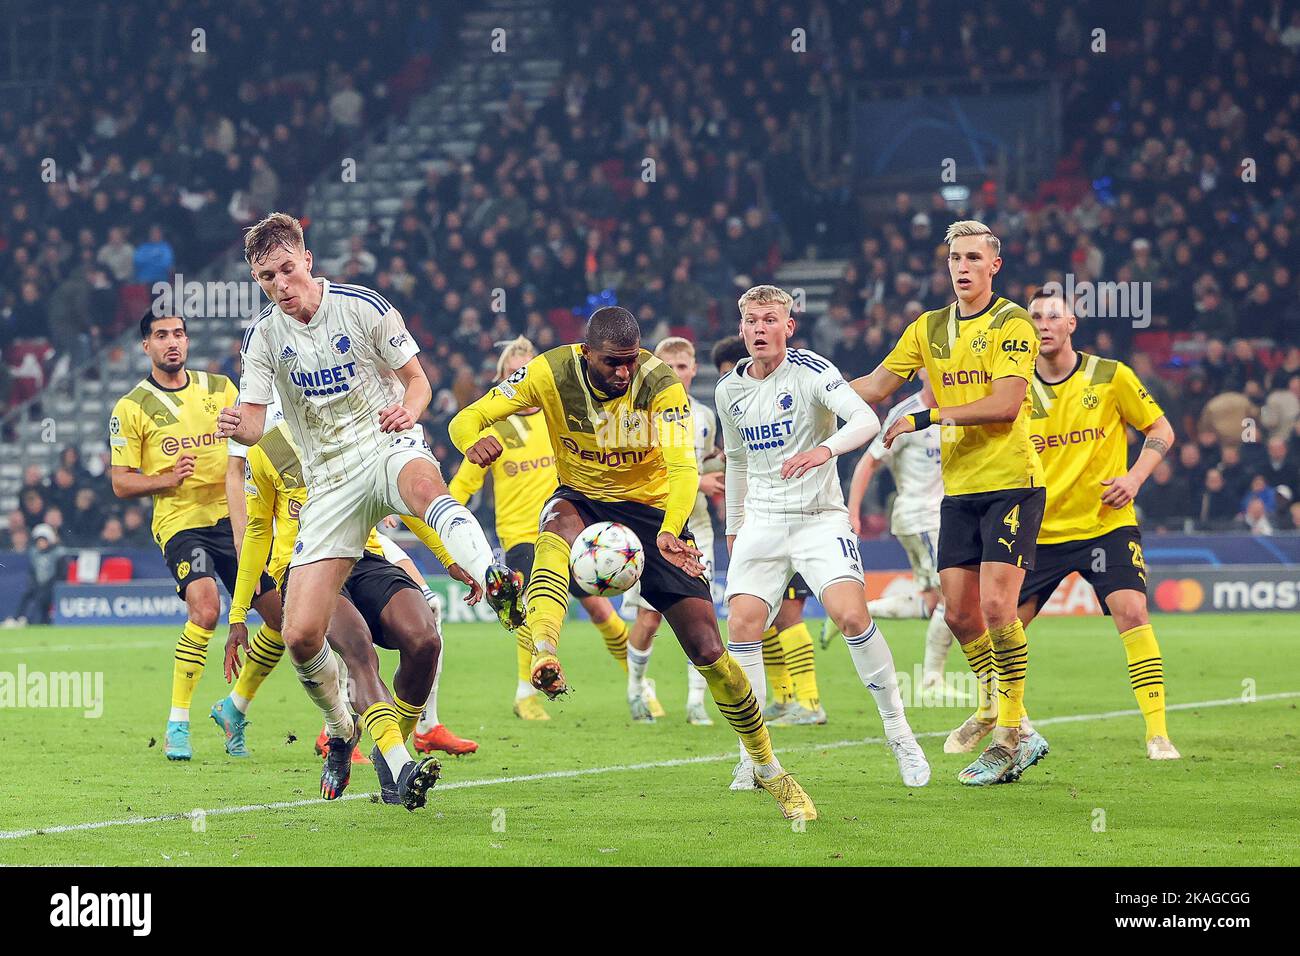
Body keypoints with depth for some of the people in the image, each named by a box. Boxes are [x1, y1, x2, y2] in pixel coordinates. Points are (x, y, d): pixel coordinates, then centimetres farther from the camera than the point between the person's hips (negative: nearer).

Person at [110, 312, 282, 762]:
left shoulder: (220, 388, 11)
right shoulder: (131, 408, 1)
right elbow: (121, 483, 2)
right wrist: (168, 478, -15)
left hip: (232, 517, 5)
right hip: (180, 521, -5)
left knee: (280, 615, 2)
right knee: (205, 607, -28)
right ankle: (177, 724, -18)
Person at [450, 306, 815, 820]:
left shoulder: (661, 385, -21)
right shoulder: (552, 373, -17)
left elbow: (683, 469, -32)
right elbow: (467, 419, -17)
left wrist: (669, 531, -51)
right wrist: (475, 440, -43)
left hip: (651, 508, -1)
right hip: (581, 500, 1)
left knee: (708, 651, -6)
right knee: (560, 524, -40)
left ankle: (769, 769, 12)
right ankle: (543, 652, -59)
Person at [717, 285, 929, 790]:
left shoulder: (810, 370, -9)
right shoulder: (729, 390, 9)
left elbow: (866, 420, -23)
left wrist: (824, 449, -41)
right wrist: (732, 528, 25)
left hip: (820, 517, -4)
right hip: (761, 522, 4)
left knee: (852, 617, -21)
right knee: (742, 625, -12)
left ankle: (898, 730, -5)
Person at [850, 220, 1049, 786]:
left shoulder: (1012, 325, -7)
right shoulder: (929, 329, 12)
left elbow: (1005, 404, -17)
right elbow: (875, 387, 12)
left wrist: (927, 418, -18)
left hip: (1011, 483, -6)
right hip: (958, 488, 6)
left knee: (995, 606, -14)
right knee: (958, 613, 4)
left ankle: (1009, 735, -9)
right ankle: (993, 703, 25)